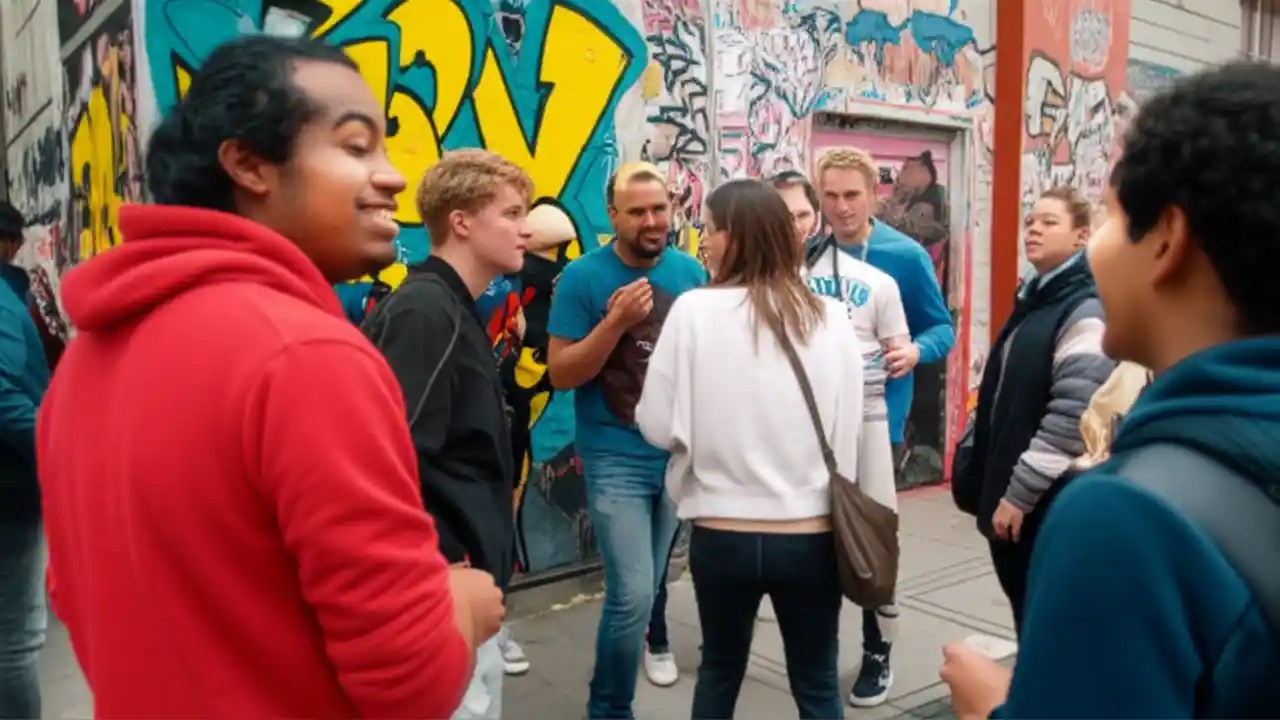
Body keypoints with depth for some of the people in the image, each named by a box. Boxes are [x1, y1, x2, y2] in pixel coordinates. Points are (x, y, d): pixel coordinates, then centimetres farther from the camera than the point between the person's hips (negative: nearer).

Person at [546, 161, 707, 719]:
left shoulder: (690, 271, 3)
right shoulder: (583, 276, -9)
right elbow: (561, 374, -11)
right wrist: (616, 322, -22)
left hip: (681, 453, 5)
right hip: (617, 459, -4)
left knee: (646, 590, 16)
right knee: (632, 596, -8)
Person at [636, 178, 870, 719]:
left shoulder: (695, 310, -11)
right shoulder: (830, 317, -2)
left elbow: (658, 425, -8)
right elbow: (848, 429, 5)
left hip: (722, 533, -1)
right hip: (811, 534, 1)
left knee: (720, 670, 23)